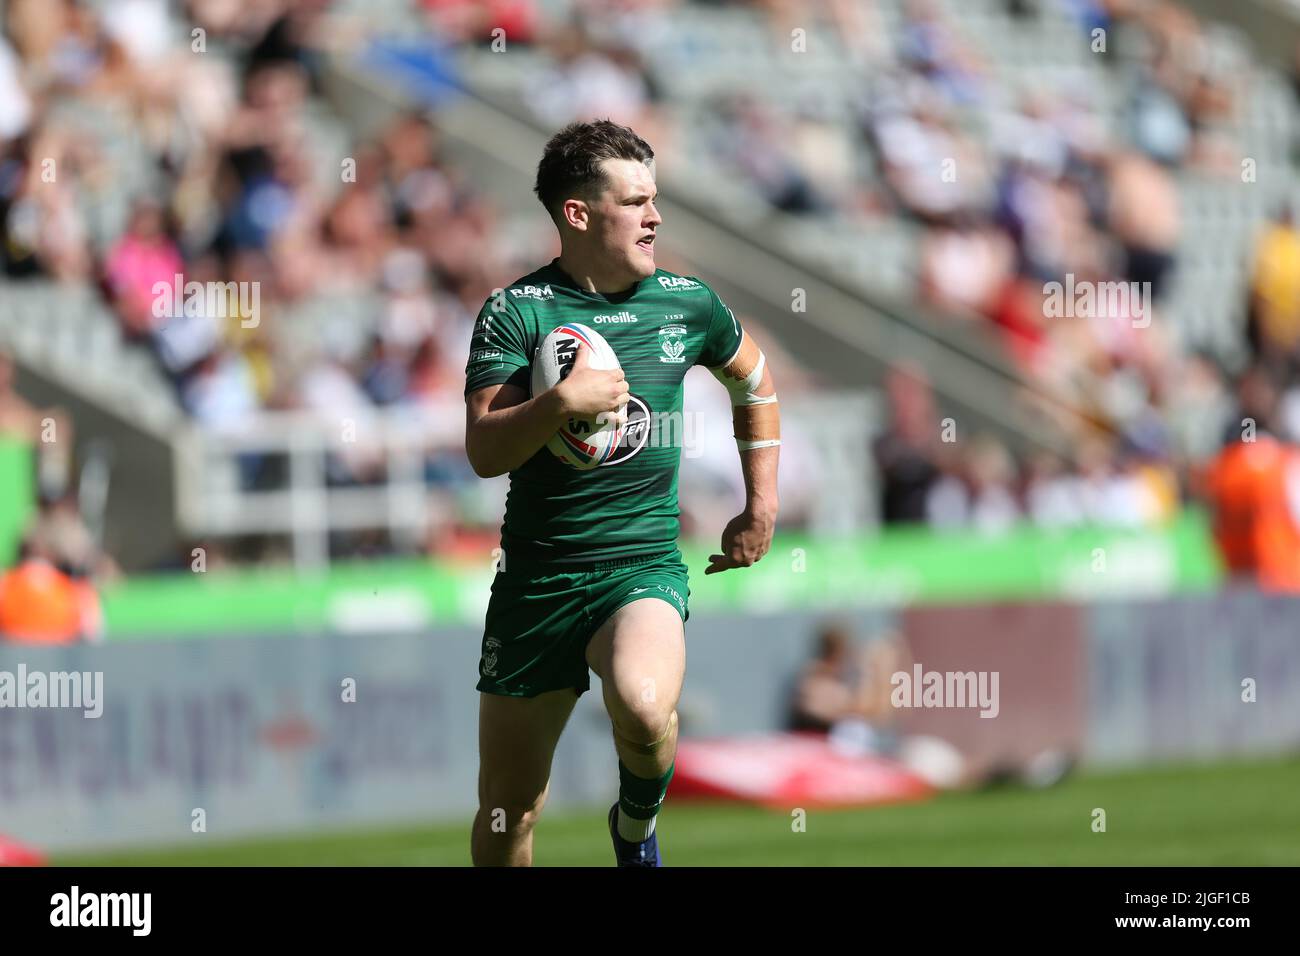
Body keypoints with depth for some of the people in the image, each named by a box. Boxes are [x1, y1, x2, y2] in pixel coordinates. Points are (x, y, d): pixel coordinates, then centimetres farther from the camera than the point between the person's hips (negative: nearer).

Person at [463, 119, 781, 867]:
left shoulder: (686, 302, 4)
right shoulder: (517, 312, -5)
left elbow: (755, 380, 24)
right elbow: (484, 452, -13)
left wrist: (762, 509, 22)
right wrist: (562, 401, -28)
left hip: (644, 571, 0)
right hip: (536, 576, 0)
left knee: (644, 706, -33)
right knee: (506, 812, 4)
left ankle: (638, 825, -1)